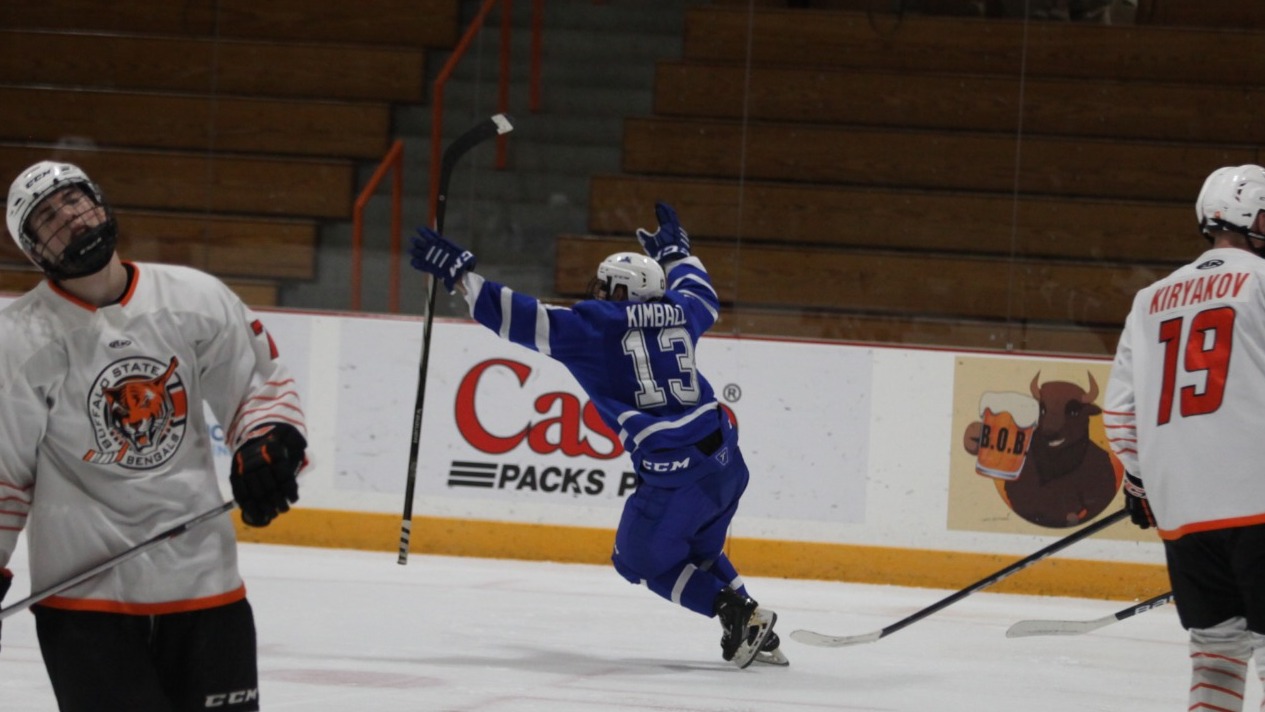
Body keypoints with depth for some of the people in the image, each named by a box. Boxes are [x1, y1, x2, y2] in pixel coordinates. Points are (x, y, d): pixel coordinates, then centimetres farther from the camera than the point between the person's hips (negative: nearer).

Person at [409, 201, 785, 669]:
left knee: (642, 560, 15)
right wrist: (675, 253, 55)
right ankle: (756, 630, 22)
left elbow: (520, 318, -4)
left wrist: (459, 275, 3)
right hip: (726, 459, 7)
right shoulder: (676, 313, 14)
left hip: (674, 473, -7)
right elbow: (702, 297, 39)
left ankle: (737, 614, 2)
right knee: (699, 549, 30)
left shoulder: (595, 326, -2)